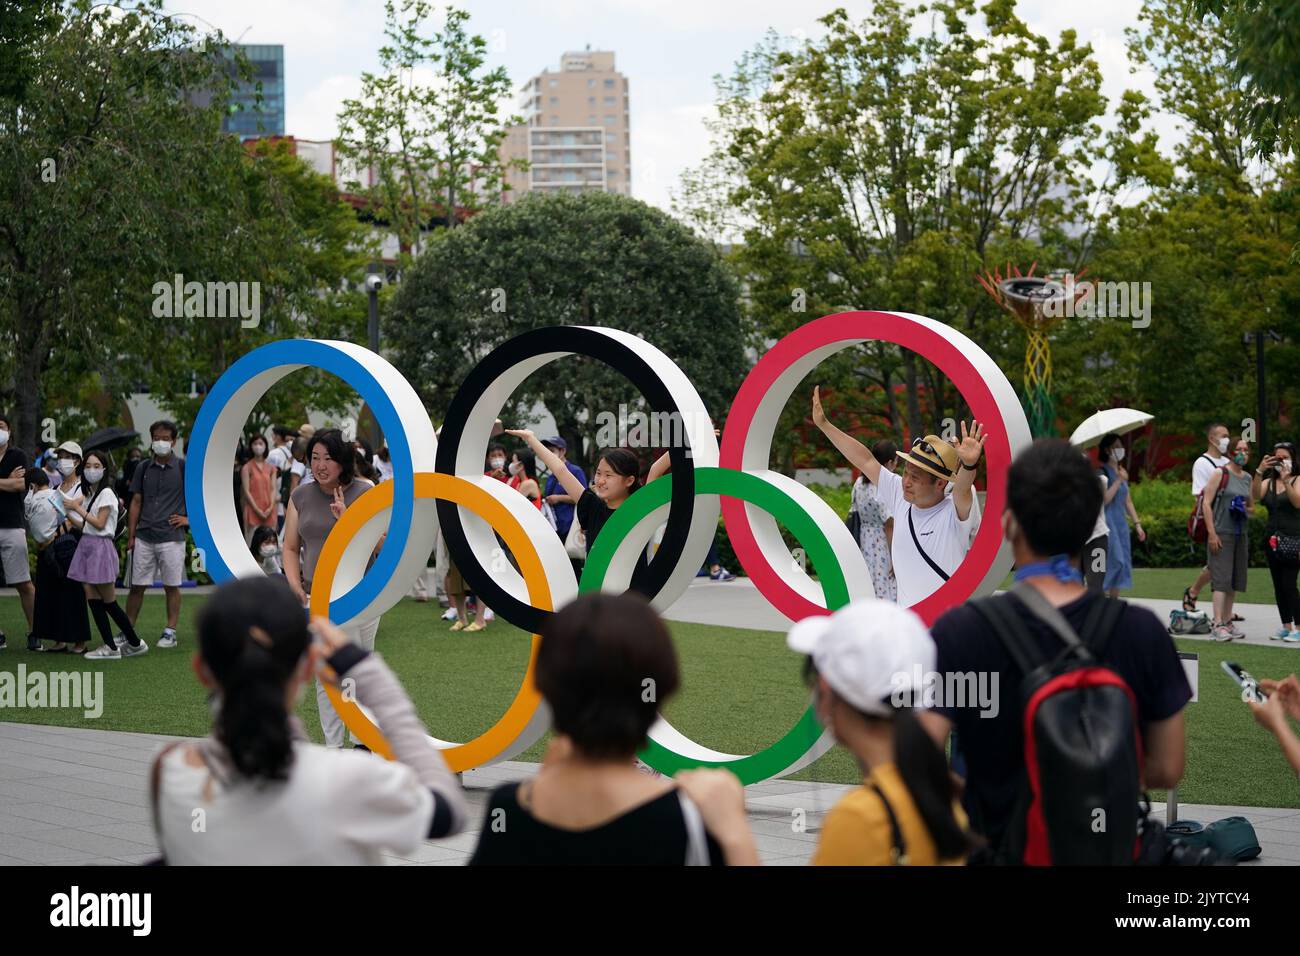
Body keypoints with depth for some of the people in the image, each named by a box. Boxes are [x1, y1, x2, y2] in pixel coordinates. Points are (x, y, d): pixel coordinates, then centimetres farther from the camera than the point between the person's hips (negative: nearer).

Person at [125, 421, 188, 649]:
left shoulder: (183, 468, -1)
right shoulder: (143, 468, 8)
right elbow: (136, 502, 10)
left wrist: (190, 518, -2)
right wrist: (131, 536, 6)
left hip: (171, 537, -3)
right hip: (144, 537, 3)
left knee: (172, 586, 4)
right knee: (137, 585, 5)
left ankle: (170, 632, 11)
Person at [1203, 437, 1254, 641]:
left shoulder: (1248, 478, 14)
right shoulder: (1220, 474, -5)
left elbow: (1252, 508, 24)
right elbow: (1206, 503, -9)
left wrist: (1244, 510, -1)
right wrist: (1212, 533, -15)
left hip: (1241, 534, 7)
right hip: (1221, 533, -7)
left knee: (1235, 580, 10)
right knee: (1221, 579, -11)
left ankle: (1227, 621, 19)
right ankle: (1217, 624, -14)